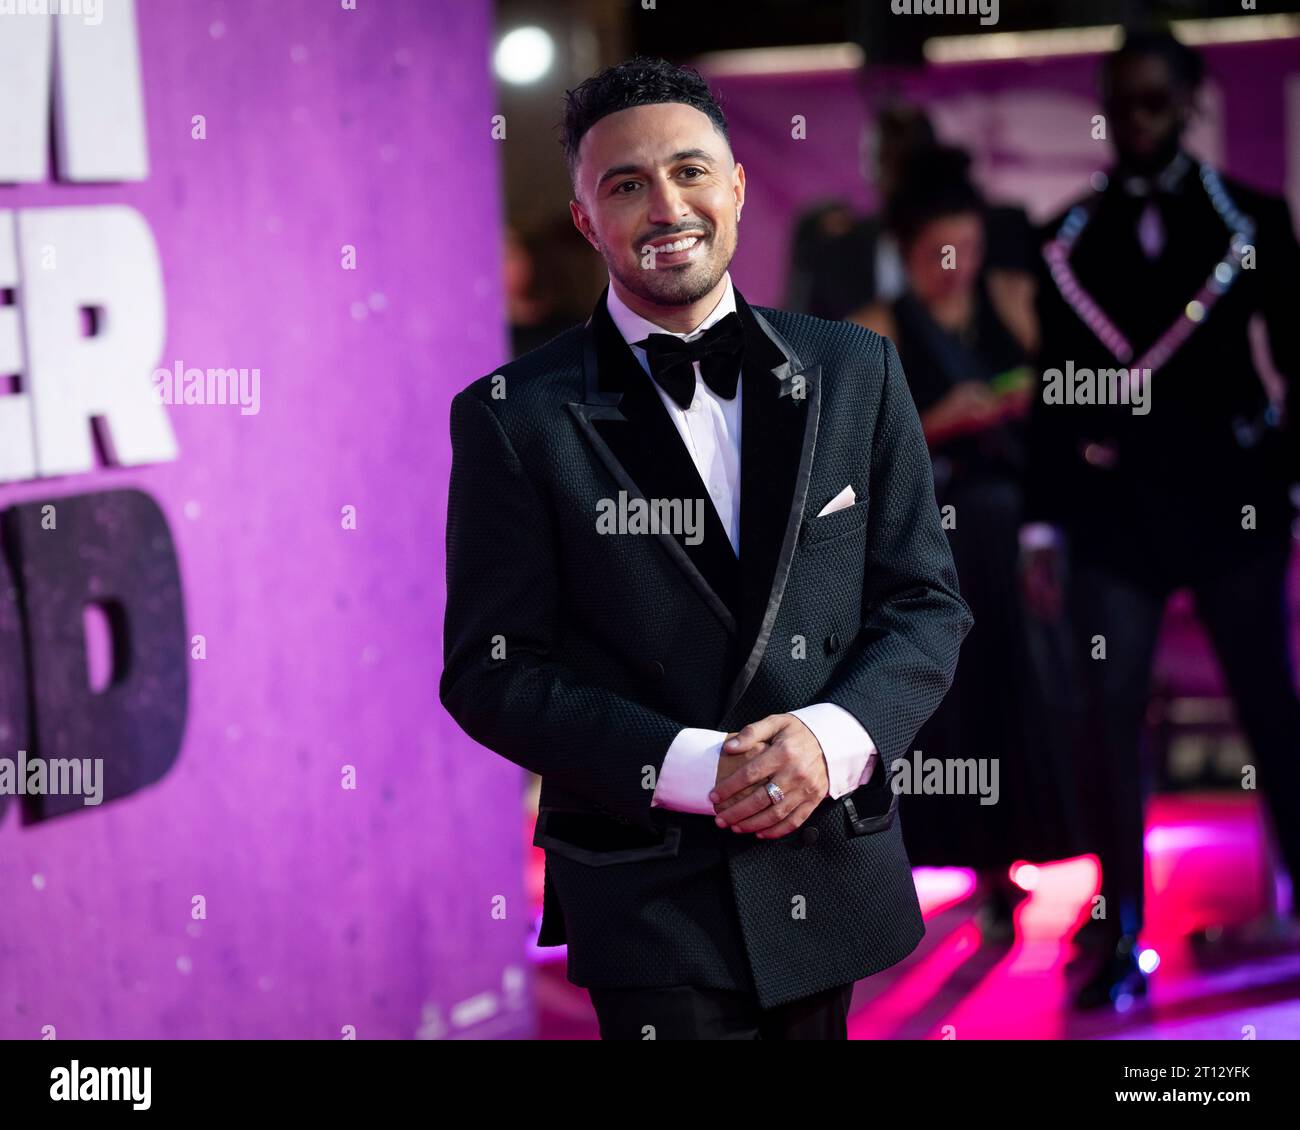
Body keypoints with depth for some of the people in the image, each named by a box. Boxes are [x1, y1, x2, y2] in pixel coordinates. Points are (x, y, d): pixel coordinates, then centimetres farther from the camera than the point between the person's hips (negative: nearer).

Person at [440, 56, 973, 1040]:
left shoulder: (856, 372, 5)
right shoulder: (515, 417, -4)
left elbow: (926, 601, 6)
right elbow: (492, 672, -6)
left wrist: (834, 737, -14)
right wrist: (692, 770, -18)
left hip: (830, 878, 3)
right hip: (648, 887, -3)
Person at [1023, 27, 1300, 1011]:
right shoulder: (1071, 239, 7)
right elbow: (1057, 393, 8)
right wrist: (1045, 525, 5)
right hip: (1114, 508, 1)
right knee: (1110, 718, -3)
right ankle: (1122, 945, 3)